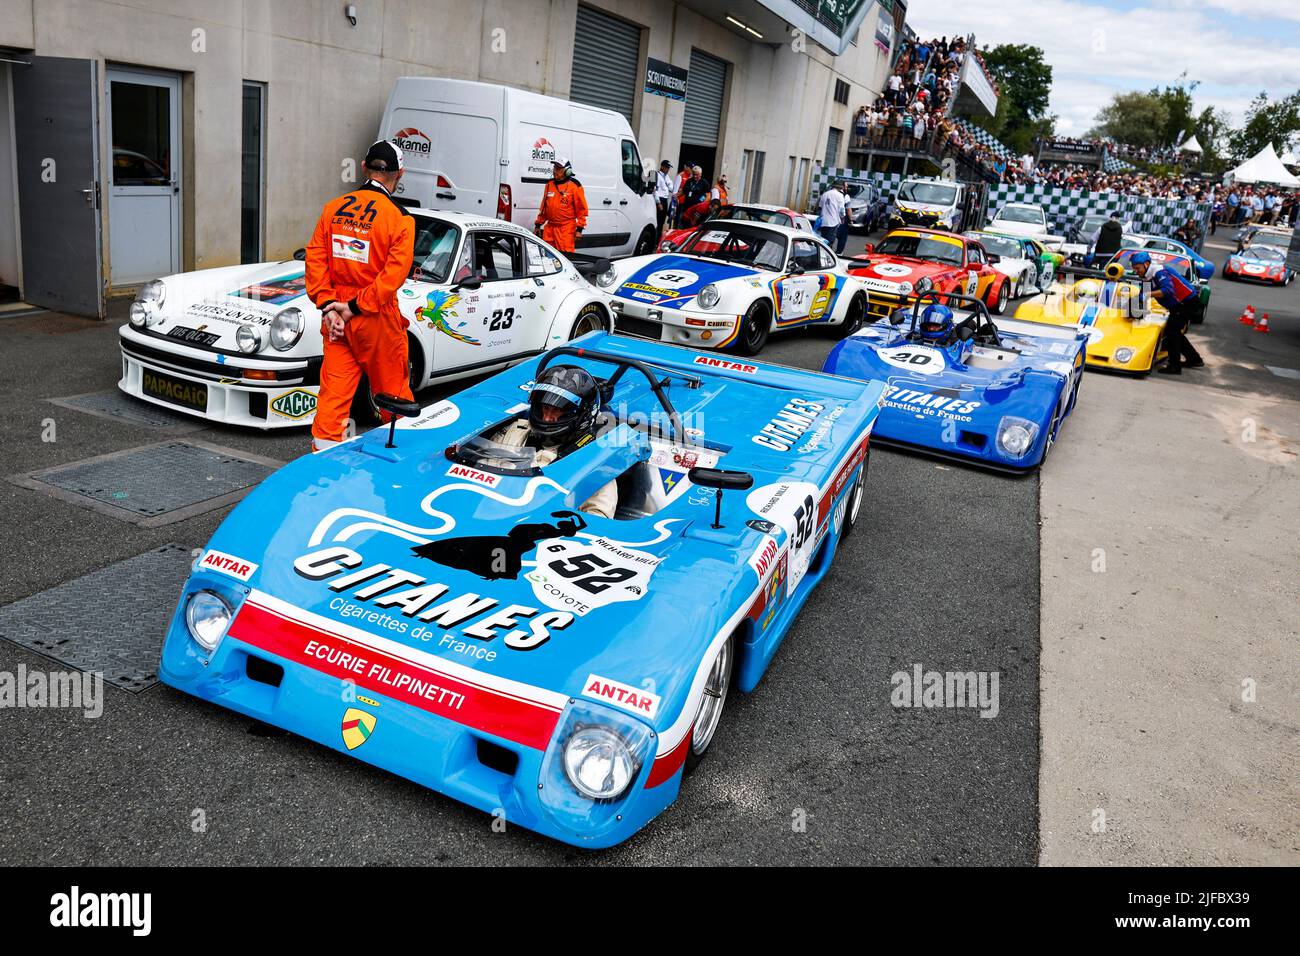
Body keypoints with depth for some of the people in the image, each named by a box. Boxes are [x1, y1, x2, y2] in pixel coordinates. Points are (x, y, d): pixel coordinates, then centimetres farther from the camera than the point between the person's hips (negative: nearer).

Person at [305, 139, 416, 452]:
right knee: (392, 390, 12)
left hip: (335, 318, 4)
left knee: (334, 391, 7)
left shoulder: (333, 208, 3)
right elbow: (394, 273, -17)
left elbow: (315, 258, -2)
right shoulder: (399, 218, -10)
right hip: (377, 320, -4)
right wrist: (356, 306, -13)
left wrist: (327, 305, -4)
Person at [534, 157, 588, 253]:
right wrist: (538, 224, 19)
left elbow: (581, 209, -5)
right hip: (549, 227, 6)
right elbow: (543, 207, 20)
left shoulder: (574, 186, -4)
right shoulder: (549, 184, 13)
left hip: (566, 229, -6)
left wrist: (579, 229, -10)